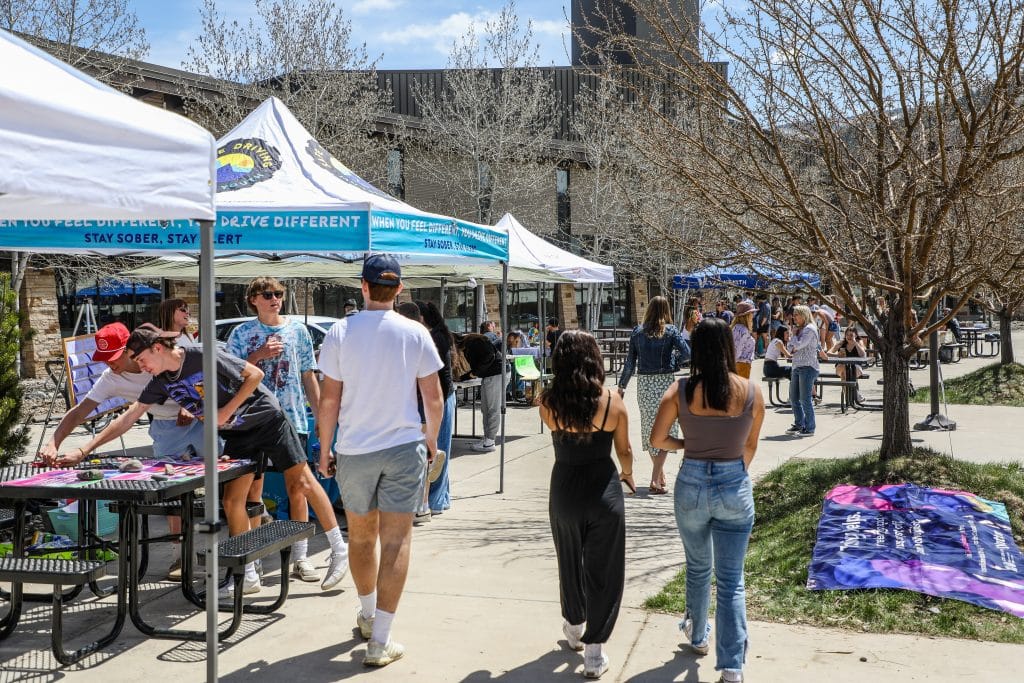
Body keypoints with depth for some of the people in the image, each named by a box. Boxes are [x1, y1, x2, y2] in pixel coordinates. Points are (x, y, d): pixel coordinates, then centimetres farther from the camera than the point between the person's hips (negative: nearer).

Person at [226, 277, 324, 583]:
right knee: (253, 489, 6)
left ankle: (300, 556, 9)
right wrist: (260, 355, -13)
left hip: (293, 420, 1)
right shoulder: (241, 333, 4)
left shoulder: (298, 331, 7)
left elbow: (309, 377, 10)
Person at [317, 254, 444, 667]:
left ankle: (367, 616, 37)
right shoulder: (415, 333, -4)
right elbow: (433, 398, 0)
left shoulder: (340, 333, -5)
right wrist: (431, 438, 16)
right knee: (396, 540, 1)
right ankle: (380, 640, -1)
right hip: (404, 447, -1)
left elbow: (328, 400, -4)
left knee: (361, 535, 19)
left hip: (354, 450, 1)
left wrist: (324, 448, 9)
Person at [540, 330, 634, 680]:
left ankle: (574, 628, 43)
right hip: (603, 491, -2)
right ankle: (594, 651, 11)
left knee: (570, 563, 23)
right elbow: (624, 450, 1)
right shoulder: (611, 400, -11)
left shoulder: (548, 402, -10)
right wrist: (627, 473, 20)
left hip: (564, 490, 2)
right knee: (602, 570, 9)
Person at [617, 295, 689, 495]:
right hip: (665, 382, -3)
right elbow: (687, 353, -14)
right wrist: (674, 362, 6)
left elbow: (630, 361, 4)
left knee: (649, 428, 16)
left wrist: (622, 385, 12)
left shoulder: (637, 331, 3)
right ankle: (655, 480, -9)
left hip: (644, 383, 3)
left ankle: (660, 475, 28)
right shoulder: (670, 331, -4)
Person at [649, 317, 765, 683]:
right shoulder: (752, 391, -8)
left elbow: (657, 439, -7)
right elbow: (751, 446, 4)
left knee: (698, 567, 24)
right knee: (731, 580, 5)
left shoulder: (681, 390, -10)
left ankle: (698, 635, 43)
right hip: (735, 488, -1)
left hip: (692, 486, 1)